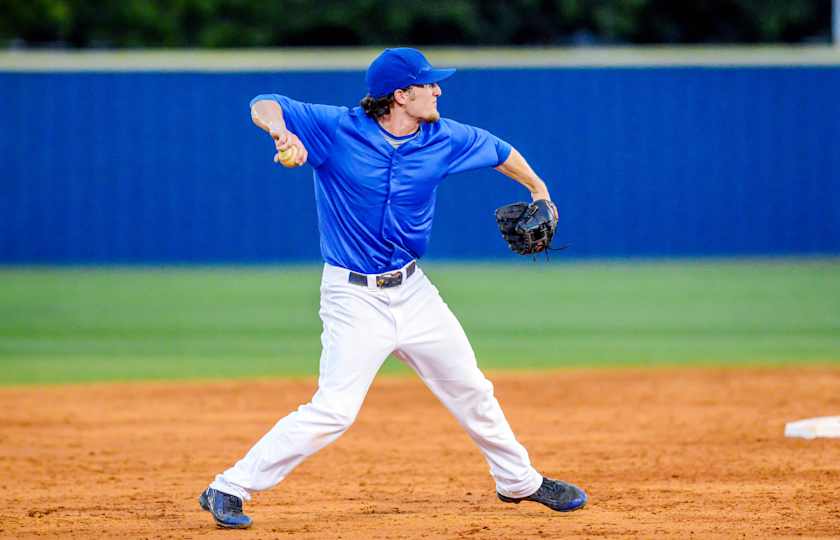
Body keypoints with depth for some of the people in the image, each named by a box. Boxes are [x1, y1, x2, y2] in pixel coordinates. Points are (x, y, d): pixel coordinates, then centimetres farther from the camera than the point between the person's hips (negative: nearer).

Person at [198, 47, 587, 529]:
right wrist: (282, 132, -39)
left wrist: (538, 191, 27)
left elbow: (498, 150, 16)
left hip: (413, 290, 6)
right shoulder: (337, 129, -15)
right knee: (334, 410, -17)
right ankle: (229, 490, -10)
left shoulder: (443, 139, -2)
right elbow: (264, 105, -17)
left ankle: (519, 481, 39)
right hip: (354, 296, -6)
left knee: (472, 391, 17)